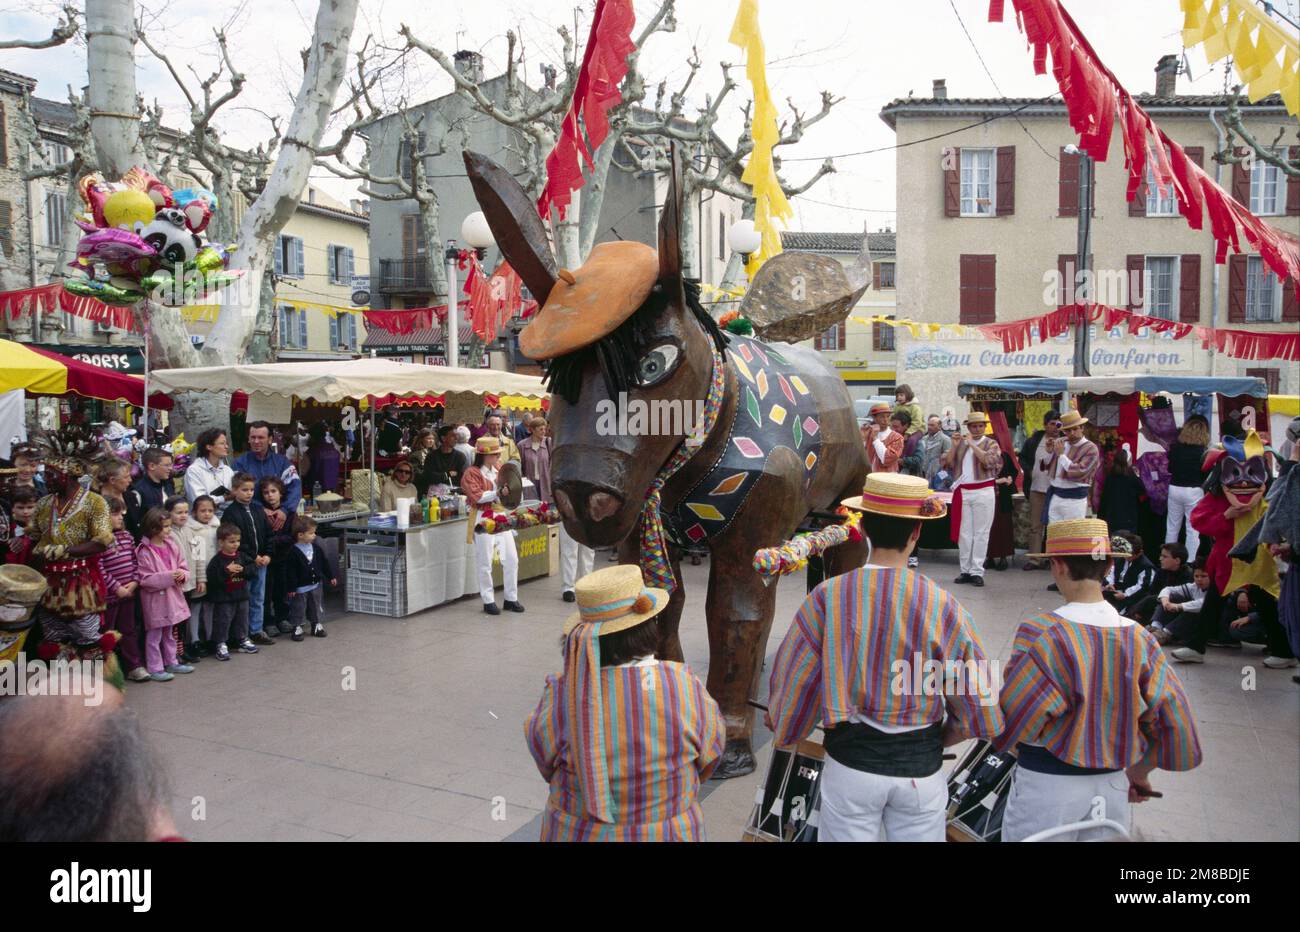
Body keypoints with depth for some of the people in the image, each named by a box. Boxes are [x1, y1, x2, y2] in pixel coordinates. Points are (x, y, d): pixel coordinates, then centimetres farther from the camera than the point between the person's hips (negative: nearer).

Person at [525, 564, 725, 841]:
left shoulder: (561, 697, -21)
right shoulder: (686, 689, -20)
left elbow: (548, 763, -3)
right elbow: (709, 757, -3)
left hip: (577, 834, 0)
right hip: (668, 834, 0)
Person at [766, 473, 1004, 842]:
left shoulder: (827, 597, -14)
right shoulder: (940, 605, -13)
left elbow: (795, 679, -5)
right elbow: (977, 697, -5)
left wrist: (785, 730, 14)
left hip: (851, 760, 0)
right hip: (921, 766, 0)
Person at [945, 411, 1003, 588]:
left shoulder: (991, 443, 2)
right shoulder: (961, 443, 12)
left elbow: (989, 461, -17)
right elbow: (948, 464, 7)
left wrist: (972, 444, -14)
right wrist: (955, 445, -3)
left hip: (983, 492, -3)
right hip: (962, 492, 3)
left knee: (980, 533, -2)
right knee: (964, 533, 5)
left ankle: (977, 572, 2)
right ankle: (965, 570, 12)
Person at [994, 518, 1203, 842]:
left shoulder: (1040, 632, -19)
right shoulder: (1139, 638, -5)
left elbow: (1013, 717, -19)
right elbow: (1173, 720, 0)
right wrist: (1140, 771, 15)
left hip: (1046, 786, -4)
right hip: (1114, 787, 4)